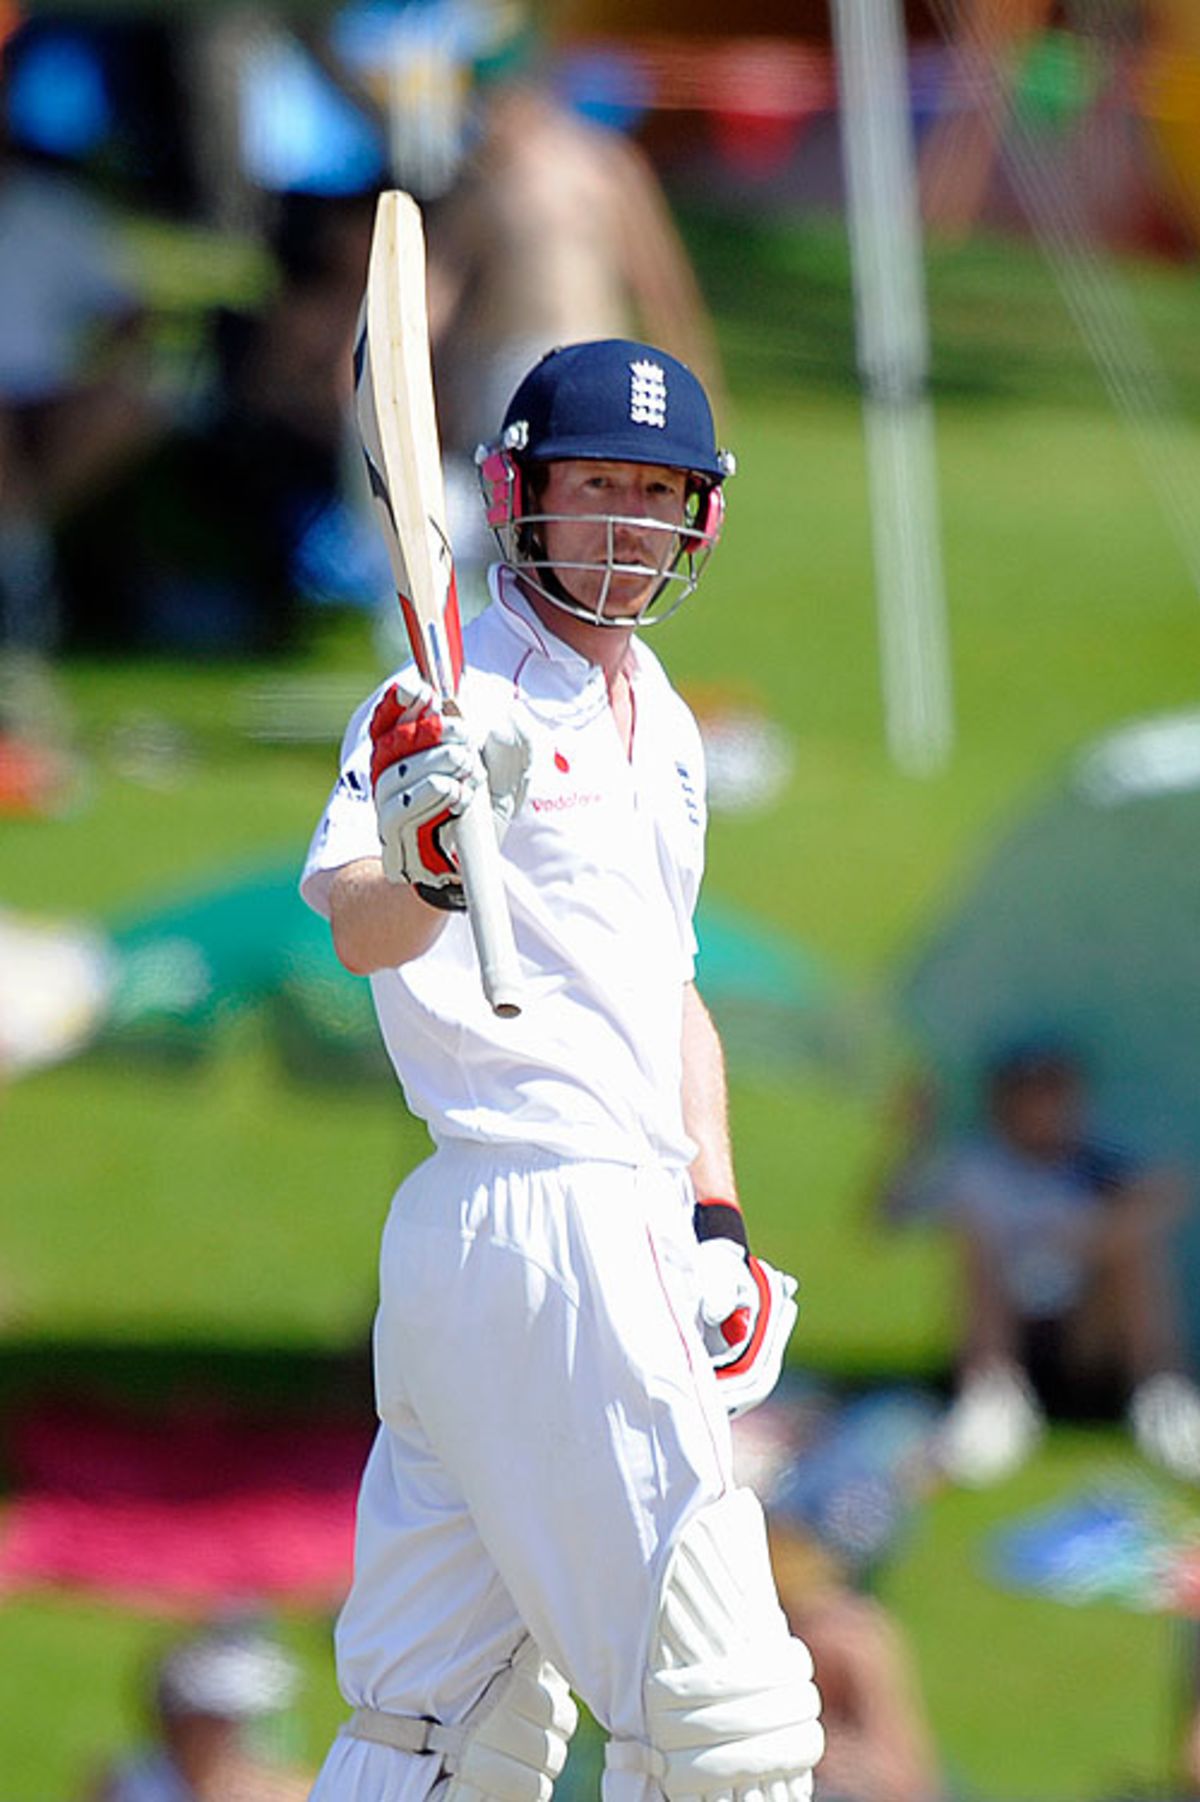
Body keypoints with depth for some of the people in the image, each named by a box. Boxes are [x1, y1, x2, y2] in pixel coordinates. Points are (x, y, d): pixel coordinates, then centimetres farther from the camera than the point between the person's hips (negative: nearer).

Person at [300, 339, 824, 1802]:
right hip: (542, 1223, -9)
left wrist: (715, 1221, 17)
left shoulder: (662, 724, 19)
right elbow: (358, 929, -26)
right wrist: (428, 862, -49)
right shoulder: (456, 708, -9)